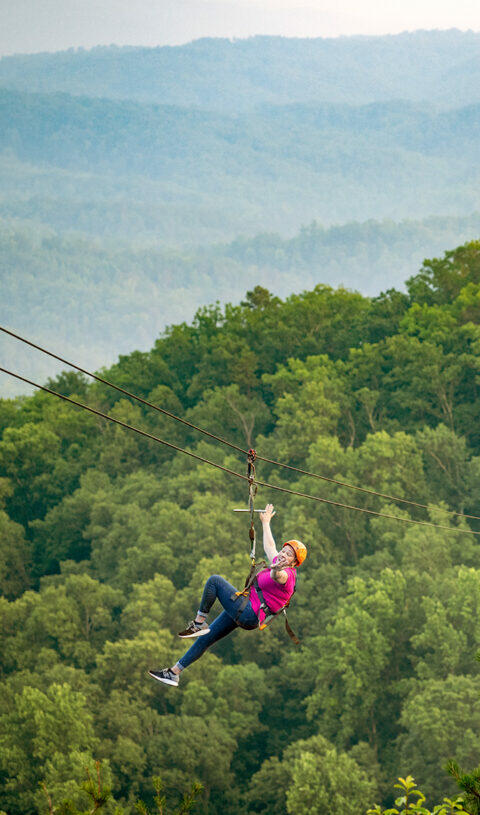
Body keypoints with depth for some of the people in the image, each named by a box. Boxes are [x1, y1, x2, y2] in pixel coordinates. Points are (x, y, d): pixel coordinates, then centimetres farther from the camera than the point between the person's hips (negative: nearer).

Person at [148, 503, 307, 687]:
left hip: (248, 614, -9)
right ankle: (174, 672, 14)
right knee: (205, 639, 10)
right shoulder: (278, 564, 14)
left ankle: (199, 623, -4)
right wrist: (265, 523, 45)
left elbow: (277, 576, -42)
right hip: (242, 614, 9)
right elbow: (269, 546, 34)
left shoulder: (286, 575, -15)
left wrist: (275, 570, -65)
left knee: (215, 580, -11)